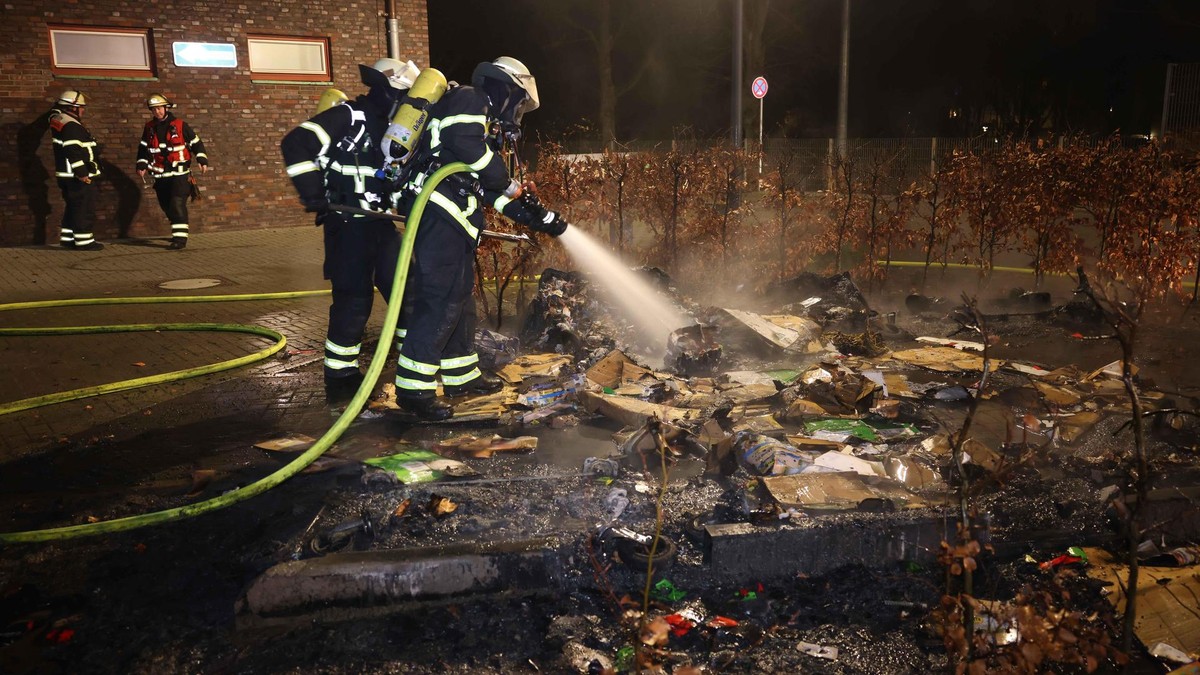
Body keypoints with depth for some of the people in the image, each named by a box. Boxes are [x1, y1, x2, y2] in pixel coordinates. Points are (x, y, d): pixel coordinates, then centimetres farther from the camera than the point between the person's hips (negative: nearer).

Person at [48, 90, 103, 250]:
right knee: (83, 208, -7)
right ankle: (84, 241, -6)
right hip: (77, 176, -10)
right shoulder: (71, 126, -19)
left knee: (73, 207, 17)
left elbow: (55, 110, 39)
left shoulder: (58, 119, 12)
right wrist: (82, 173, -25)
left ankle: (67, 238, 21)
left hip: (67, 175, 10)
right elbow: (73, 152, -25)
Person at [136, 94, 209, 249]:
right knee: (166, 205, 11)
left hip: (180, 173, -5)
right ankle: (178, 231, 28)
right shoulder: (149, 128, 7)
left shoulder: (180, 125, -5)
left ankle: (180, 237, -16)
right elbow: (143, 148, 17)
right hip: (160, 175, 5)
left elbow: (196, 143, 1)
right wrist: (142, 165, 9)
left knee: (177, 203, -16)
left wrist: (202, 160, -7)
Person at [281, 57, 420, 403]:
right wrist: (311, 190, -21)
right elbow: (295, 143, -19)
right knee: (353, 299, -5)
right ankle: (340, 377, 9)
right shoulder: (348, 117, -10)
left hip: (381, 222, 8)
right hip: (348, 223, -8)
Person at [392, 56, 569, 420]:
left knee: (461, 295, 15)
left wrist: (541, 218, 25)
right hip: (438, 212, -10)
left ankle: (461, 375, 25)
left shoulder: (484, 125, 30)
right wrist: (507, 183, -11)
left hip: (451, 219, 10)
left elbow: (496, 192, 29)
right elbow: (462, 139, -22)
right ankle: (414, 387, -9)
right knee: (440, 298, -12)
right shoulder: (468, 101, 0)